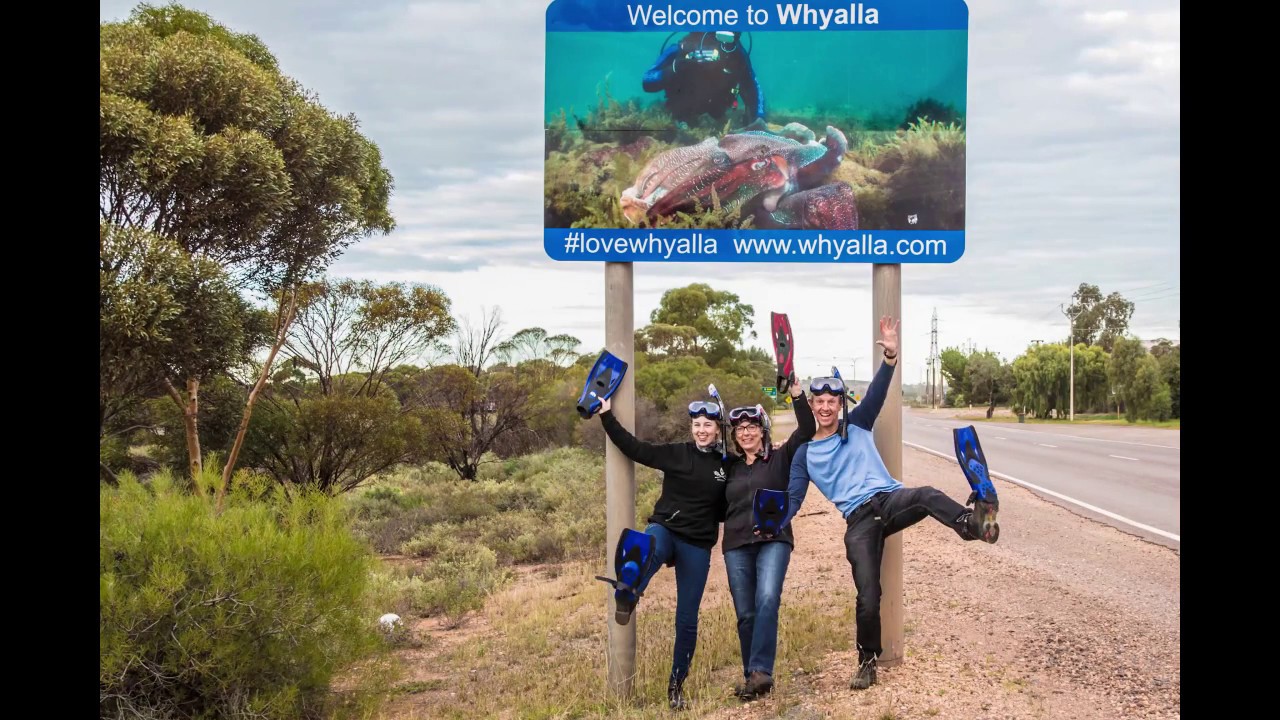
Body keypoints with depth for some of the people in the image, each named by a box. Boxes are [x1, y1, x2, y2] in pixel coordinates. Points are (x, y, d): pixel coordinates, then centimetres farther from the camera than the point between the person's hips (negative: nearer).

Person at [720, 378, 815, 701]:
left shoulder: (780, 458, 7)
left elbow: (807, 430, -5)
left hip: (773, 541, -4)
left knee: (767, 600, -25)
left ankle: (761, 671, -27)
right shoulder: (730, 468, 17)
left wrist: (797, 395, -13)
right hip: (737, 545, 4)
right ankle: (752, 677, 10)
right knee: (745, 614, 1)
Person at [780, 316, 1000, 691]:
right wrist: (775, 526, -9)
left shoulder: (856, 426, 14)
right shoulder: (804, 454, 16)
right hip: (859, 520, 0)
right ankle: (867, 661, 8)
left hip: (889, 498, 0)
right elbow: (793, 499, 10)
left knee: (927, 495, -36)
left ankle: (972, 523, -65)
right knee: (867, 596, -10)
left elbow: (876, 393, -1)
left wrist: (890, 356, -17)